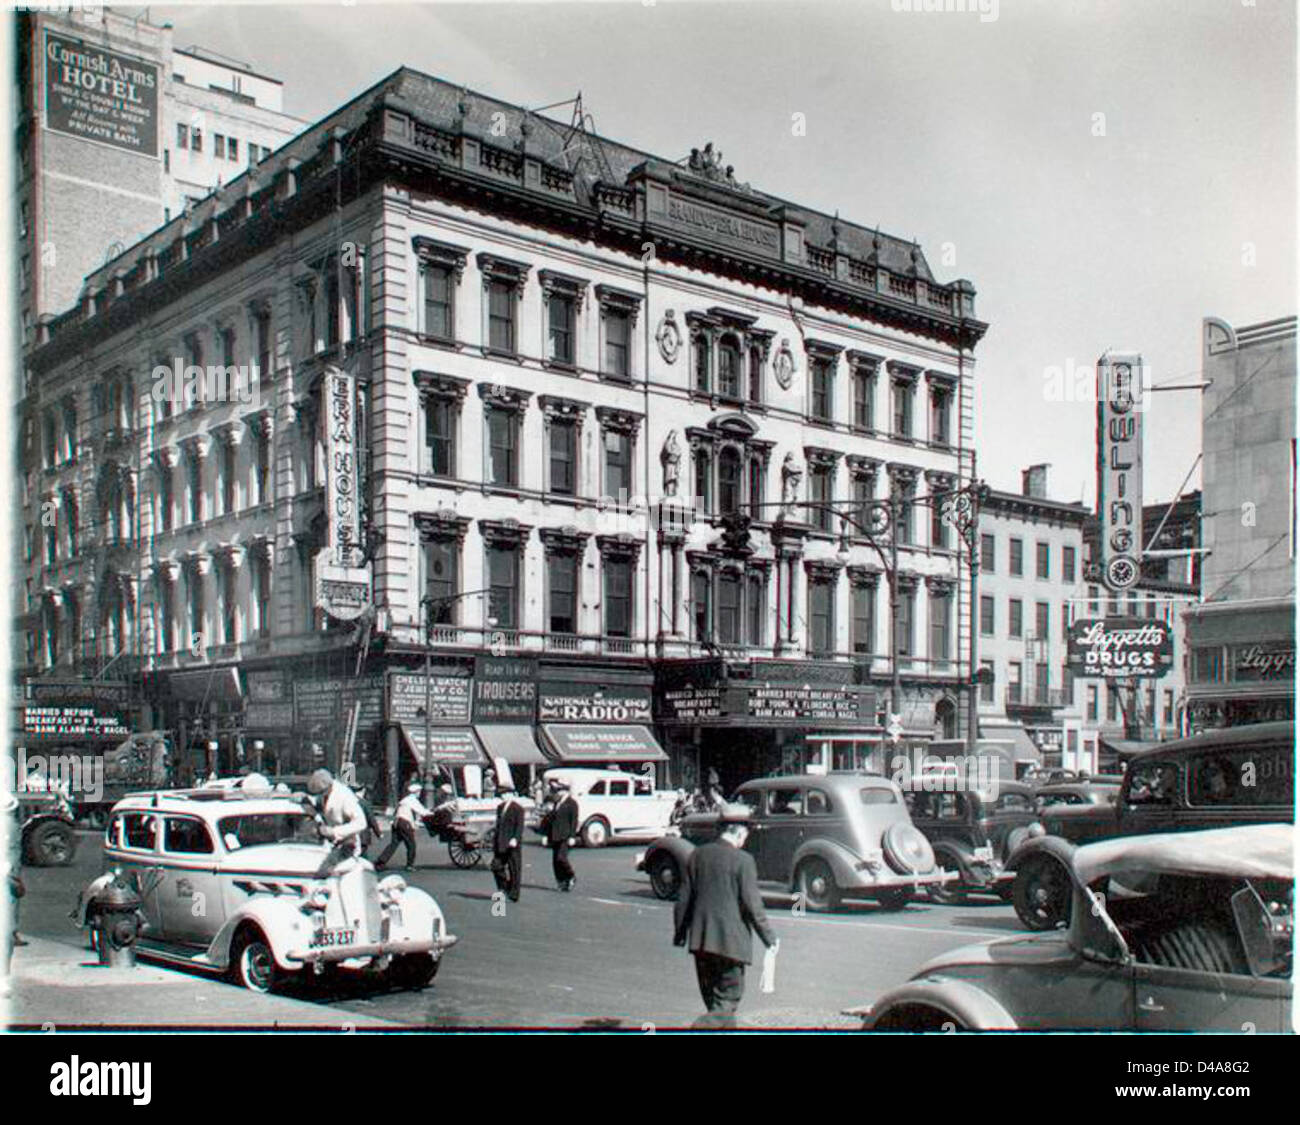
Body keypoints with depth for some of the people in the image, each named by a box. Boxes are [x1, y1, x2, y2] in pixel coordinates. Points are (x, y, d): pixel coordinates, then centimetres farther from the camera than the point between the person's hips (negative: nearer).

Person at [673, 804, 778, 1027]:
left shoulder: (698, 855, 5)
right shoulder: (742, 860, -11)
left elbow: (684, 899, 9)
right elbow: (752, 904, -11)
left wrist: (680, 933, 19)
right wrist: (769, 937, -1)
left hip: (701, 940, 6)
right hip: (731, 941, -6)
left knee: (713, 999, 16)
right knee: (728, 999, 2)